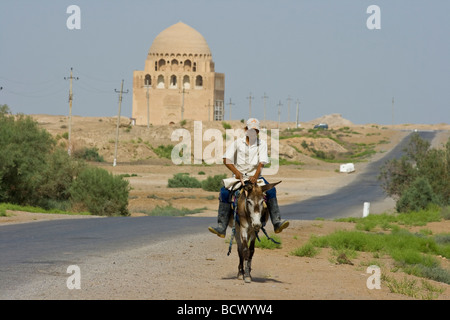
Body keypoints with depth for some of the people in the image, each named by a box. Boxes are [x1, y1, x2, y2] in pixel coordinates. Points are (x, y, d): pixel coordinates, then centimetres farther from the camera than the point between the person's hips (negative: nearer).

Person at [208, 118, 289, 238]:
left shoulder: (262, 144, 8)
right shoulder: (238, 142, 6)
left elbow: (261, 162, -3)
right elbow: (226, 160, 0)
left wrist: (256, 176, -21)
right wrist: (236, 172, -16)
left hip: (255, 176, 1)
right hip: (239, 176, -1)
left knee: (271, 190, -25)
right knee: (224, 192, -26)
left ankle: (277, 223, -27)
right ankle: (221, 227, -29)